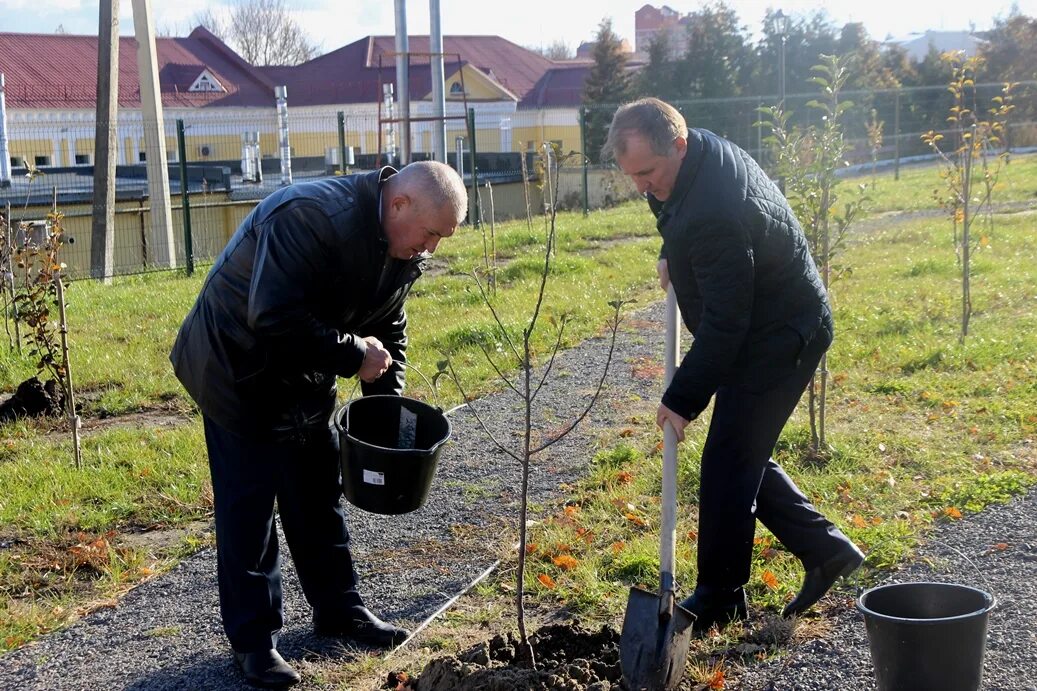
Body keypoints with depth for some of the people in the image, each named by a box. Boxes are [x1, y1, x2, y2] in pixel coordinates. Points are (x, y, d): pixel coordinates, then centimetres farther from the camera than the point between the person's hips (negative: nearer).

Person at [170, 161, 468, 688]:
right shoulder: (311, 218, -33)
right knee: (248, 501, -3)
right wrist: (353, 354, -30)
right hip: (238, 369, -8)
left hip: (304, 377, 8)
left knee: (318, 491, 14)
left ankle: (338, 608, 27)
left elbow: (388, 330, 7)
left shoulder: (404, 249, -4)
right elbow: (275, 319, -38)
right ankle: (252, 638, 6)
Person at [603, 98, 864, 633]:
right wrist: (672, 255, 9)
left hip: (777, 338, -10)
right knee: (743, 455, 16)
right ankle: (825, 549, 23)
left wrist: (683, 398, -22)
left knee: (728, 464, -4)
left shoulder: (714, 215, -34)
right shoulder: (704, 148, -2)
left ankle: (718, 599, 9)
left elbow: (724, 322, -29)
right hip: (784, 329, 10)